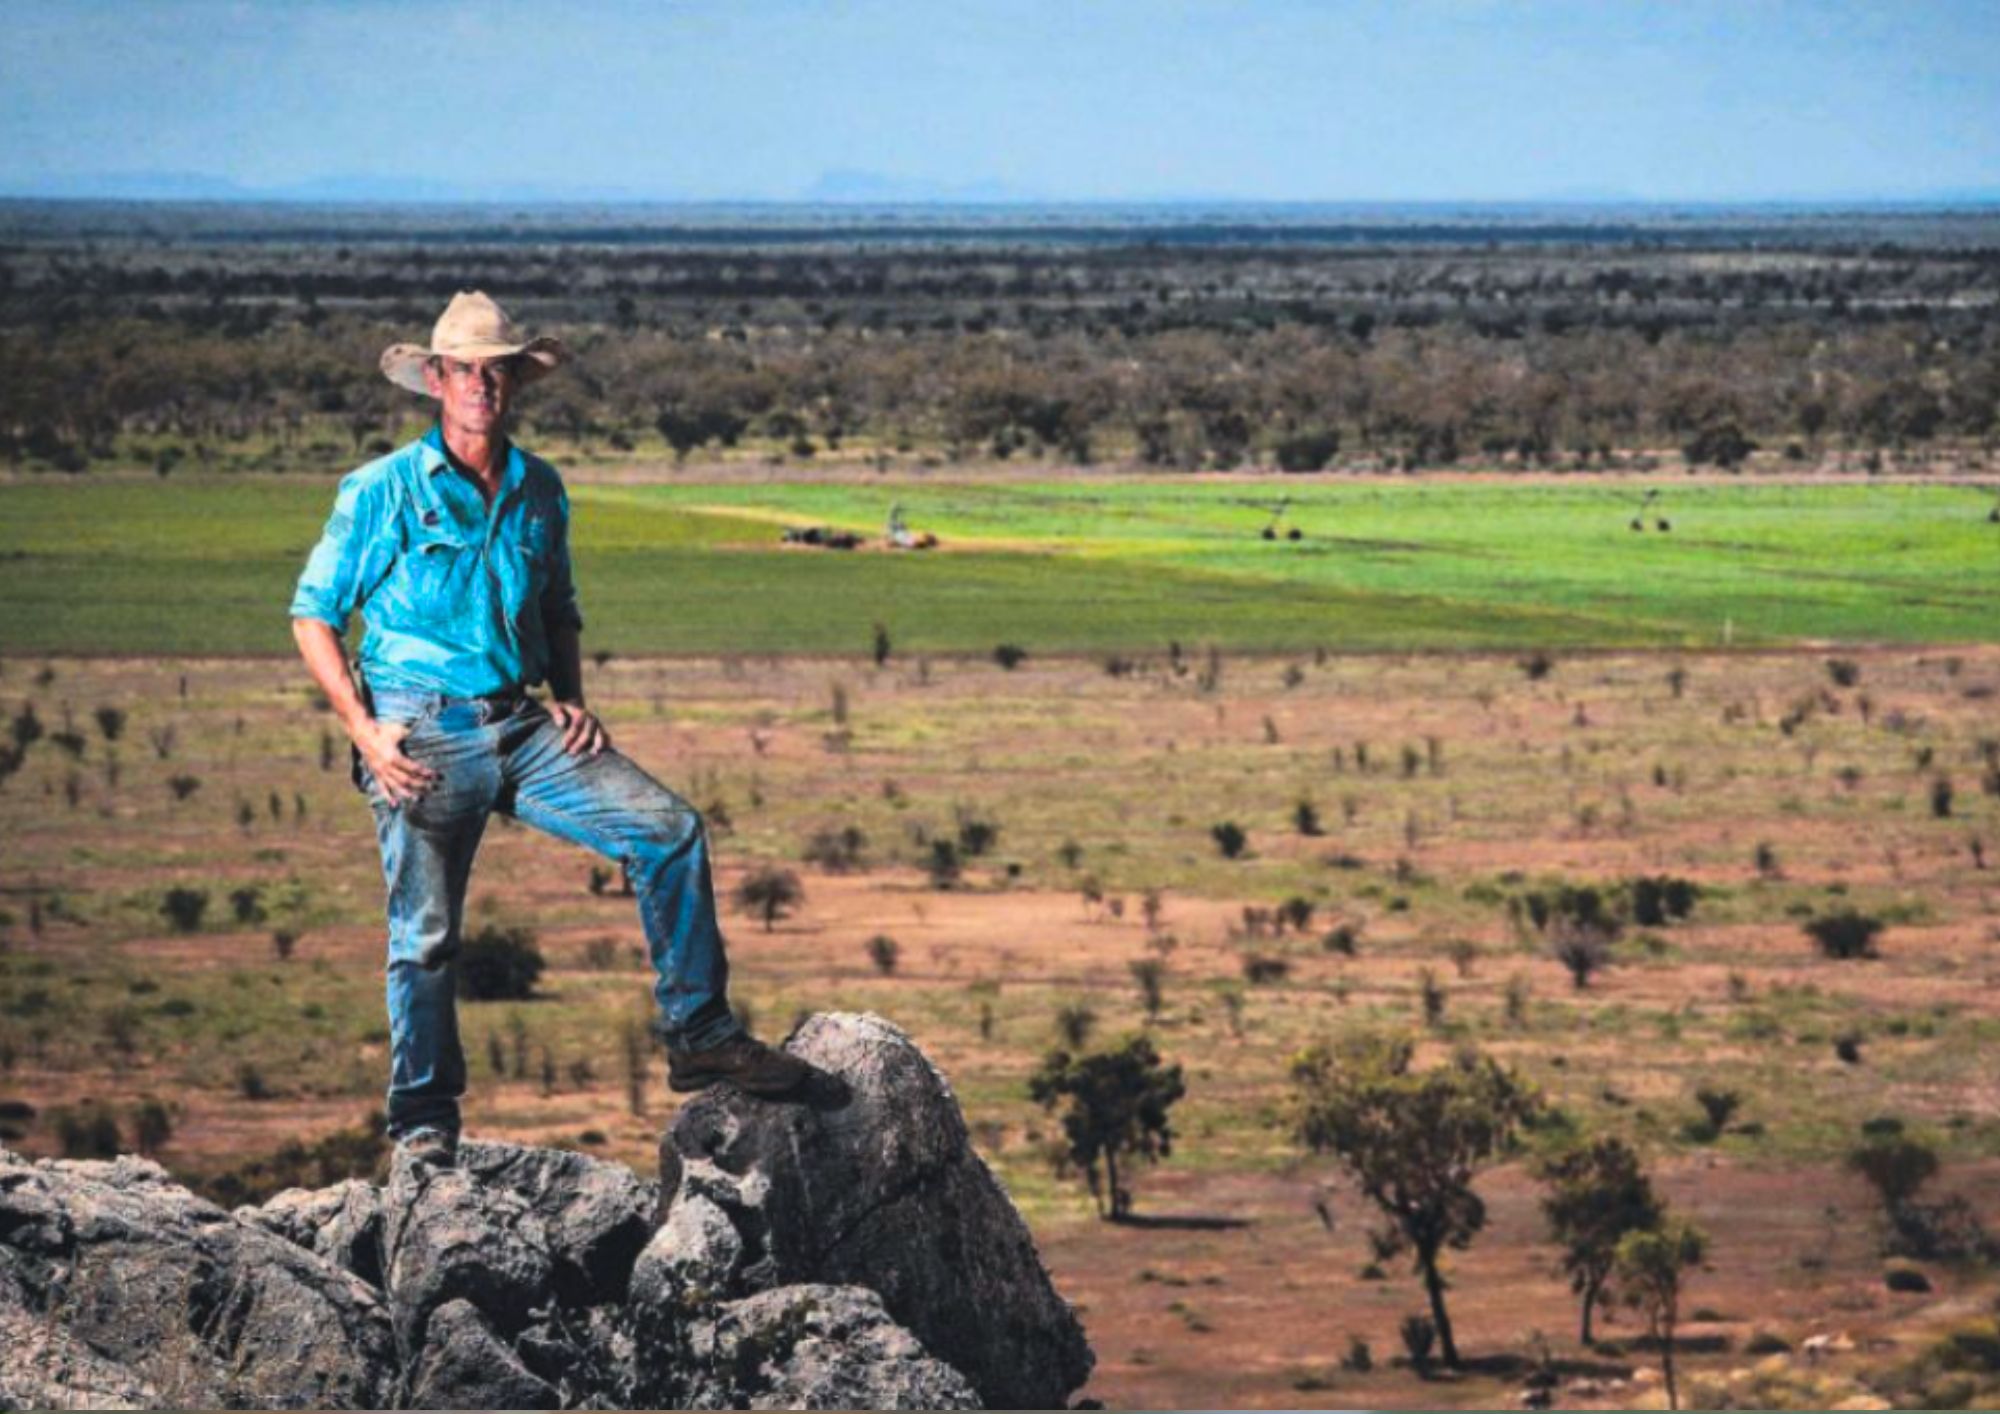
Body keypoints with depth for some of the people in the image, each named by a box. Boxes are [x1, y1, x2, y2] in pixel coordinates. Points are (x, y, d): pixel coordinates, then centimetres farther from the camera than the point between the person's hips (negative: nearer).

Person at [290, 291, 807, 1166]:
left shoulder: (539, 492, 12)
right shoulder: (382, 493, -3)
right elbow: (313, 614, -1)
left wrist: (571, 700, 6)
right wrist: (365, 731, -11)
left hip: (521, 726, 4)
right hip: (423, 735, -4)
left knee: (668, 830, -9)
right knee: (424, 932, -4)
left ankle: (699, 1038, -2)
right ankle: (423, 1122, 11)